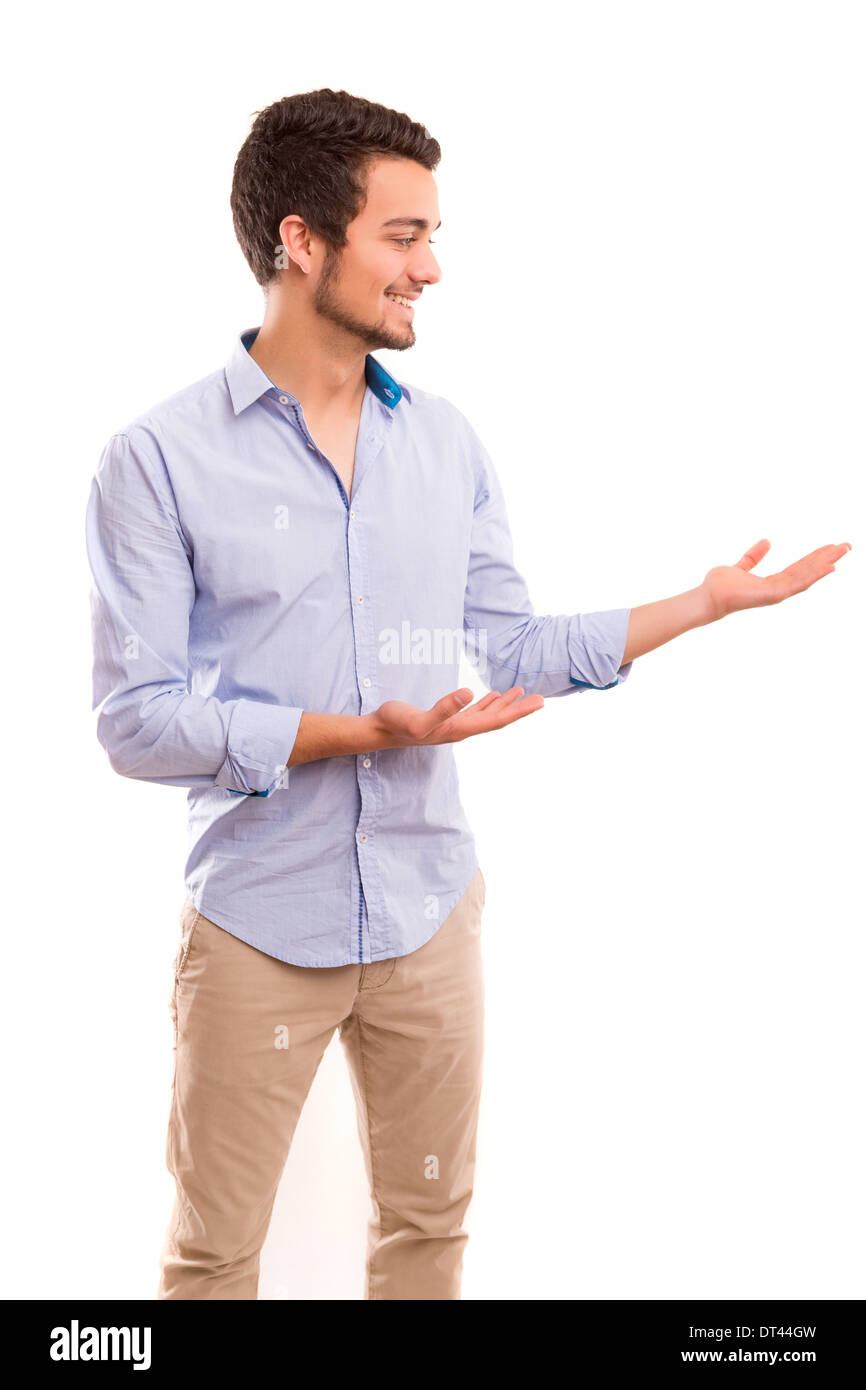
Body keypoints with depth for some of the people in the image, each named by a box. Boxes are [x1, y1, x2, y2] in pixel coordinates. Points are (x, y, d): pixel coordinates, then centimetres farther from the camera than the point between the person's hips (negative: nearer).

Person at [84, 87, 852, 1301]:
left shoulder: (448, 442, 4)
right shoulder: (159, 459, -11)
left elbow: (514, 648, 9)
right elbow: (137, 719, -15)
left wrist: (704, 602, 3)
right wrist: (362, 731, -23)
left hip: (430, 907, 4)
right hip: (257, 923, -4)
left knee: (429, 1221, 19)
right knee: (213, 1250, 11)